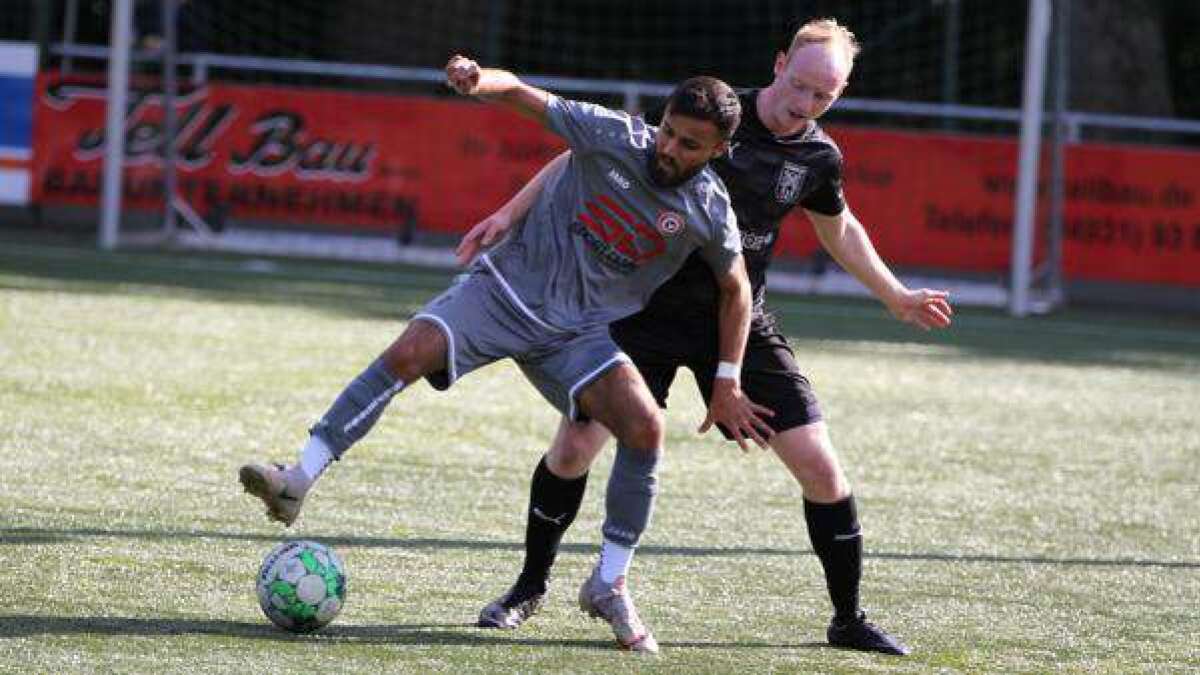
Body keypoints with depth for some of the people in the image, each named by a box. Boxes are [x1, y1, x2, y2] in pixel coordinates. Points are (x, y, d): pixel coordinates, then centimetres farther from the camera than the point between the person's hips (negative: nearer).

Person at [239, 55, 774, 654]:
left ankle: (607, 587, -4)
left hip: (577, 333, 1)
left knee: (645, 428, -21)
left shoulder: (709, 214, -3)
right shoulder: (616, 138, -8)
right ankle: (299, 481, -27)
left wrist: (727, 387, 12)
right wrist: (479, 81, -27)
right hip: (504, 289, -1)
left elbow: (734, 291, 15)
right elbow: (520, 94, -4)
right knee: (409, 353, -26)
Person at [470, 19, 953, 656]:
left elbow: (840, 230, 22)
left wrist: (896, 297, 26)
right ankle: (531, 586, 14)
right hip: (649, 310, -3)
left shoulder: (820, 158, -1)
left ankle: (848, 618, 11)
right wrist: (511, 211, -13)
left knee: (820, 466, -7)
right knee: (574, 446, -10)